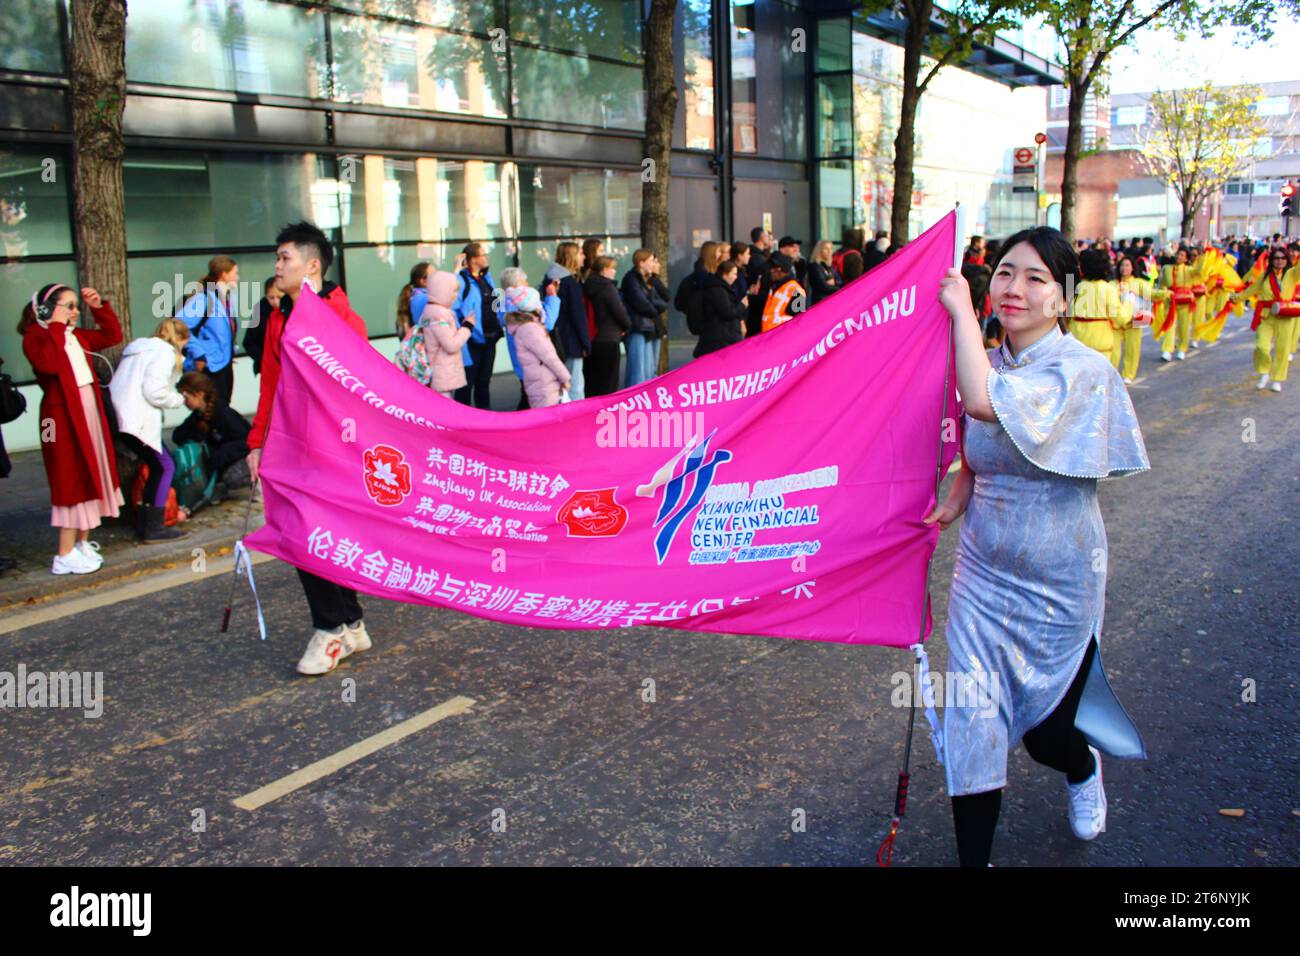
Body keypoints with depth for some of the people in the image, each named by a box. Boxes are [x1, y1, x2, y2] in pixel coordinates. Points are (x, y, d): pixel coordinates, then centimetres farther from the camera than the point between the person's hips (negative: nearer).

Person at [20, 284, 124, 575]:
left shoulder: (75, 335, 14)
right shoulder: (35, 338, -10)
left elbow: (112, 336, 21)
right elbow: (49, 363, -29)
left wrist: (100, 307, 11)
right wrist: (56, 329, -22)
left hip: (89, 411, 9)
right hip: (63, 417, -9)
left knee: (90, 476, 13)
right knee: (72, 481, -6)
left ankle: (82, 543, 24)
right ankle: (66, 555, -1)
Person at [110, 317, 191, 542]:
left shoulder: (139, 349, 27)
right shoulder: (164, 353, -4)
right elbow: (154, 392, -16)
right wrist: (180, 399, 1)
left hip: (119, 417, 10)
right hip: (137, 421, -10)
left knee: (156, 466, 15)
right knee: (164, 466, -2)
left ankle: (143, 523, 16)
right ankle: (154, 527, -3)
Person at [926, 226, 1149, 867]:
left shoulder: (1082, 371, -18)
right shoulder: (990, 366, 2)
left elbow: (984, 403, -35)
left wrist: (960, 310, -22)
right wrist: (952, 503, -3)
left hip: (1055, 583, -4)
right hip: (982, 573, 5)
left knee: (1044, 730, 12)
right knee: (972, 724, 1)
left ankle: (1084, 769, 49)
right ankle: (974, 856, 16)